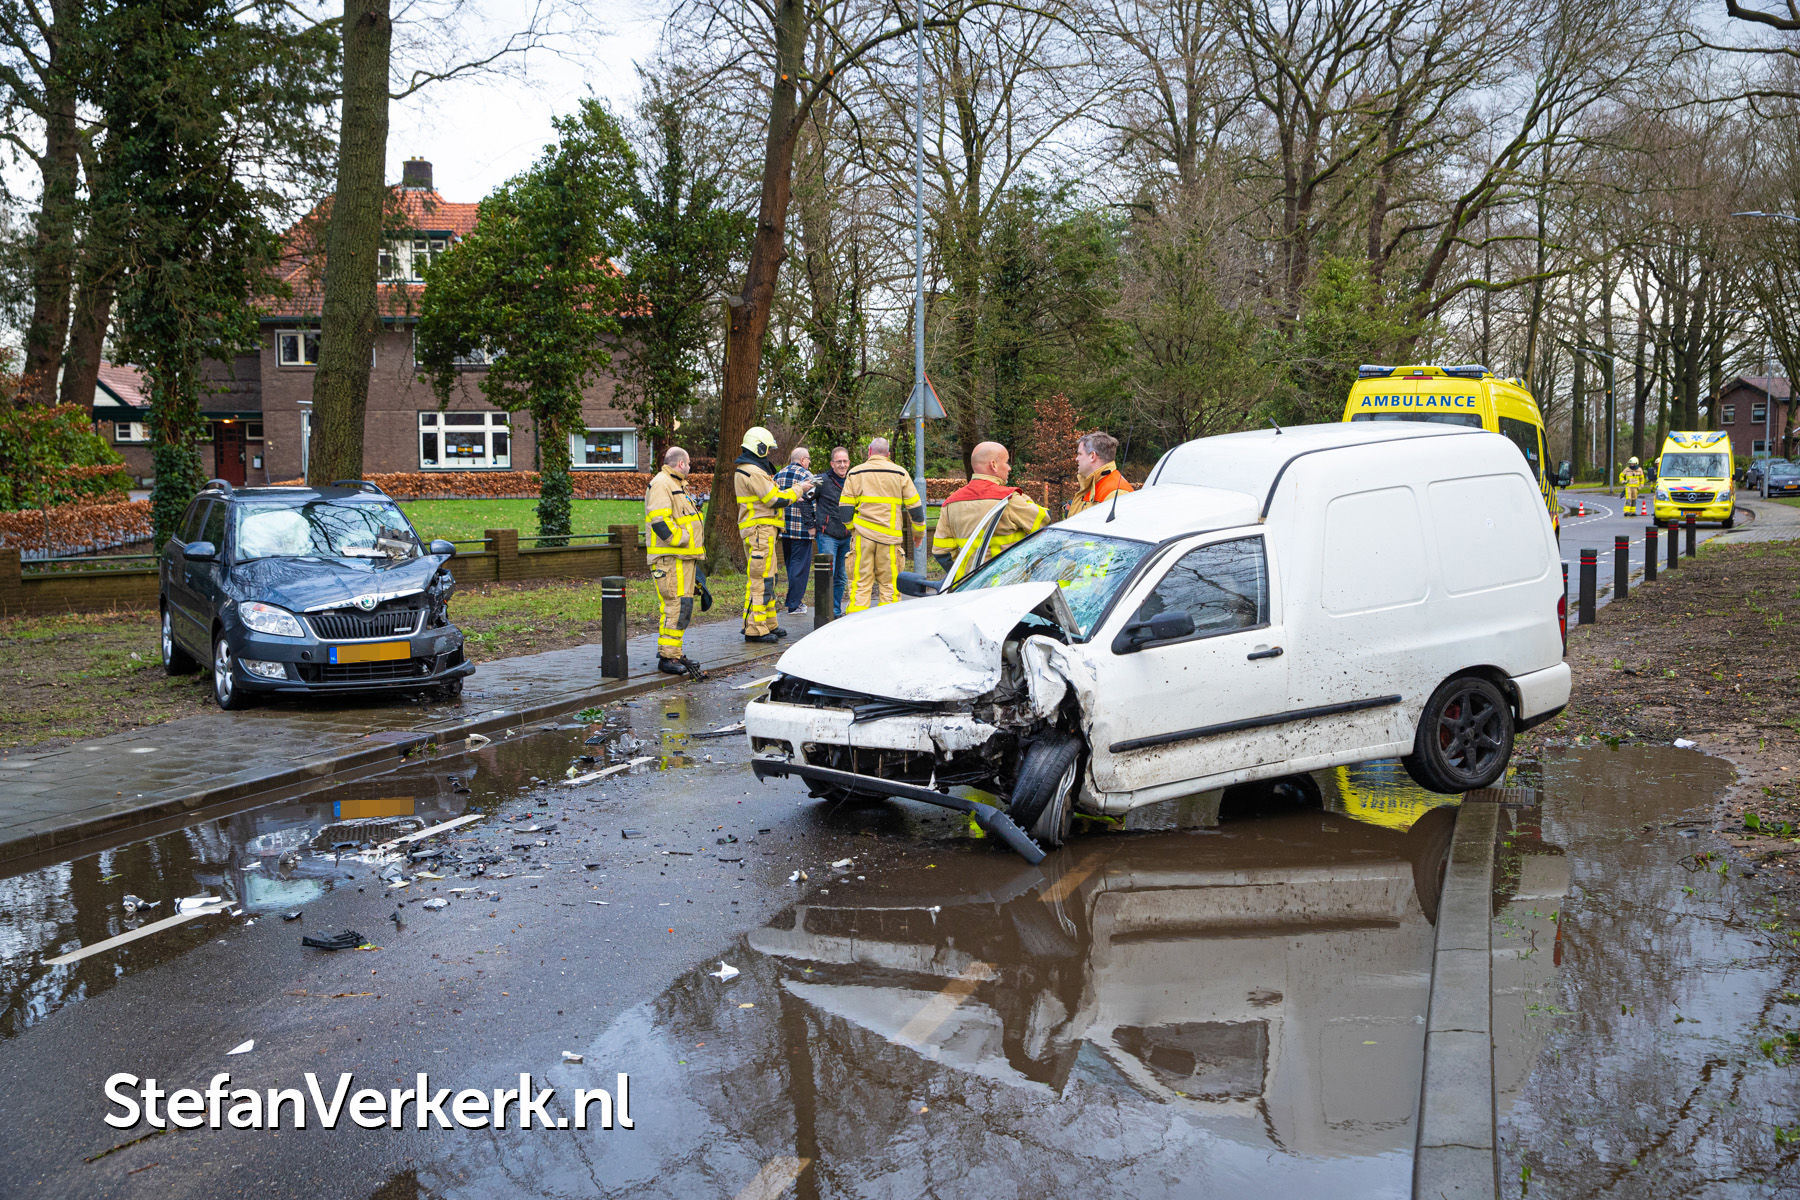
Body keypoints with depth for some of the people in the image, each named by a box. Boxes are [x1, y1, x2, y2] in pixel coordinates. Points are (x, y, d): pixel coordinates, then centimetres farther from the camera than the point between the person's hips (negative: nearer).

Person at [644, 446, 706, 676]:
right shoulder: (661, 485, -10)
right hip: (670, 559, -10)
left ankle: (675, 653, 18)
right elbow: (660, 521, -21)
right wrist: (682, 539, -18)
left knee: (683, 606, 12)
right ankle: (667, 657, -11)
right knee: (676, 605, -13)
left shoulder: (678, 485, 24)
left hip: (684, 558, 10)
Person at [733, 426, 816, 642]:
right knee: (760, 578, -10)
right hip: (759, 530, -11)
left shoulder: (749, 469, 19)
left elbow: (768, 498, 22)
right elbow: (775, 499, -17)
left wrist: (792, 495, 13)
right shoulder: (753, 472, -16)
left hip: (763, 530, 11)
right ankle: (755, 630, -9)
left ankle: (769, 625, 22)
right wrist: (798, 490, -5)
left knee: (766, 578, 15)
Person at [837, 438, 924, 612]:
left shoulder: (855, 473, 5)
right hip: (889, 536, 0)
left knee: (860, 582, 1)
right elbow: (914, 505, 8)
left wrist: (851, 527, 20)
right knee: (889, 583, 5)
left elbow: (845, 507, 4)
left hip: (862, 535, 0)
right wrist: (919, 530, 20)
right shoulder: (900, 473, 5)